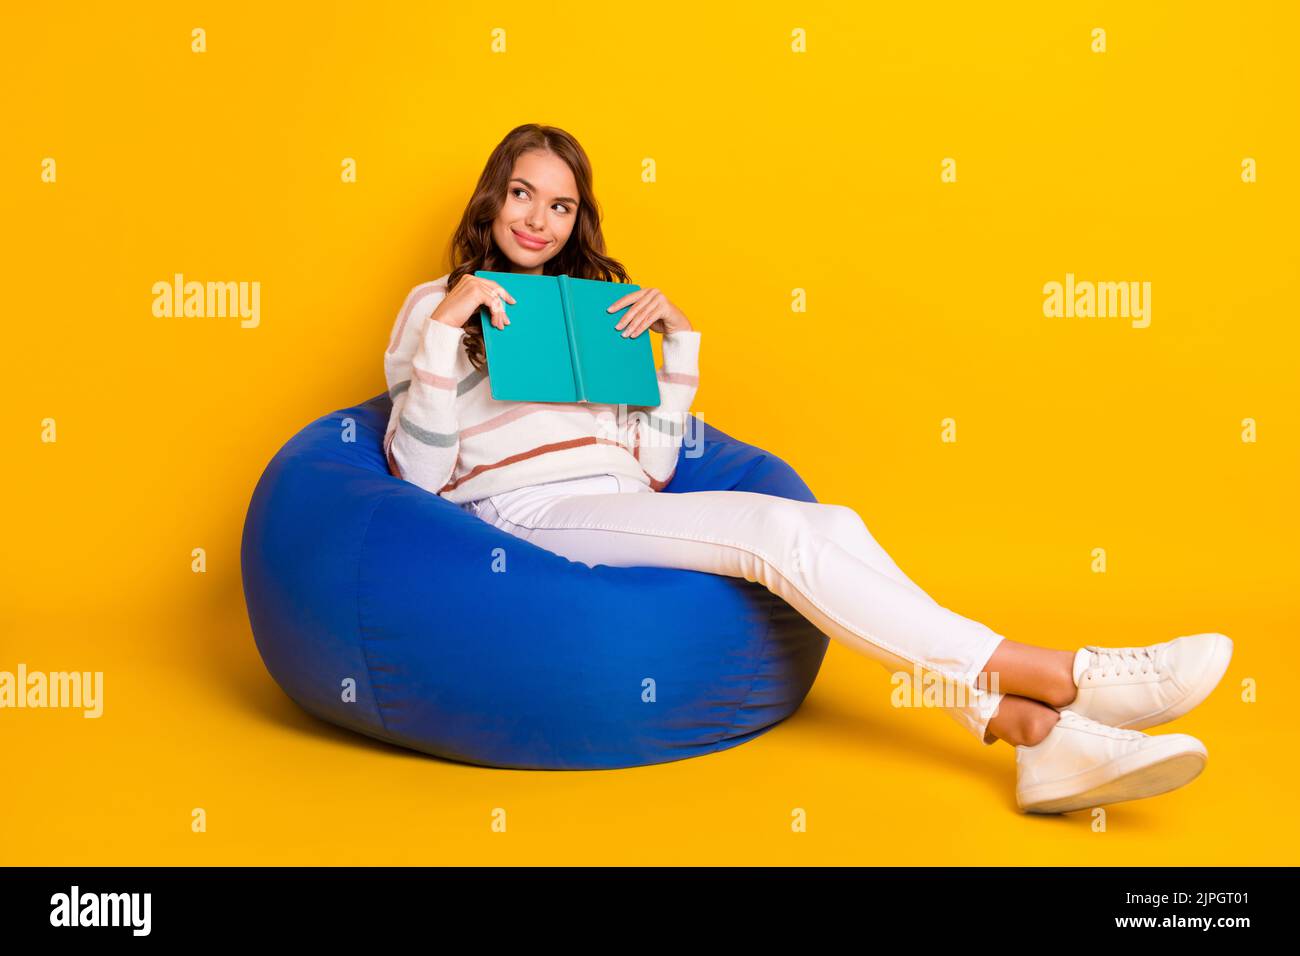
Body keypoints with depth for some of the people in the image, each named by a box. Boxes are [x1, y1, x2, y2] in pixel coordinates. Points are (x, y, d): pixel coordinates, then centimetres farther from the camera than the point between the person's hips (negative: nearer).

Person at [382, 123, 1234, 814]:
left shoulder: (598, 307, 25)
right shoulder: (436, 307, 13)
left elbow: (651, 471, 15)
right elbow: (419, 473, -1)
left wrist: (680, 340, 6)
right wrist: (445, 329, -9)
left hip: (626, 509, 5)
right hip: (529, 518, -5)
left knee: (835, 525, -24)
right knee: (778, 530, -28)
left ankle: (1034, 731, -34)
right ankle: (1068, 677, -29)